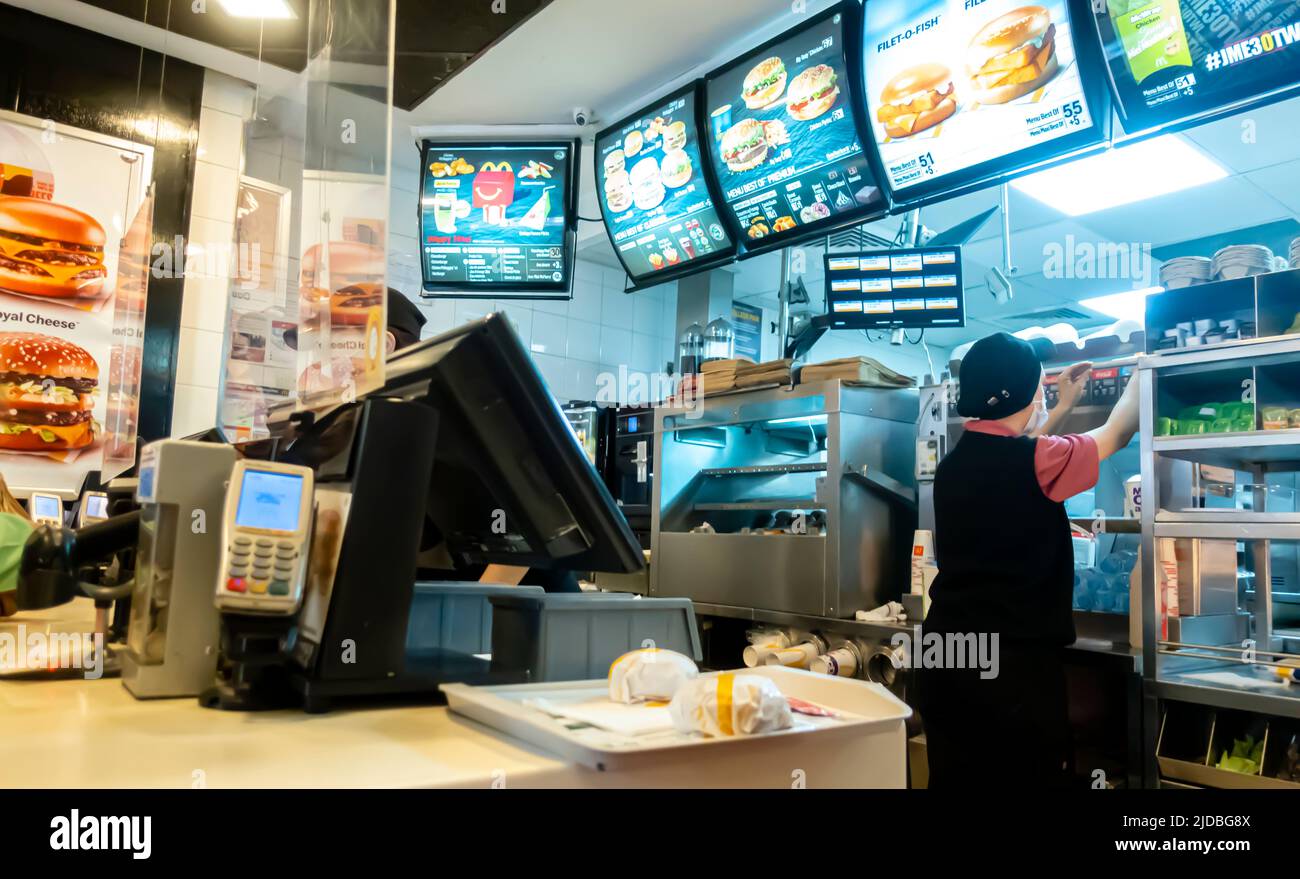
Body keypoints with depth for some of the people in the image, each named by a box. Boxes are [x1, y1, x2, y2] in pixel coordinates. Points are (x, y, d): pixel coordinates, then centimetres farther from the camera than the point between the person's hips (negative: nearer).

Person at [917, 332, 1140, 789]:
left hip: (944, 656, 7)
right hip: (1013, 664, -6)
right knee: (1036, 778, 10)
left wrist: (1065, 405, 35)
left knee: (951, 778, 14)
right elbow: (1118, 433, 3)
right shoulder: (1035, 461, -16)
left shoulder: (955, 463, 4)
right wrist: (1142, 372, 21)